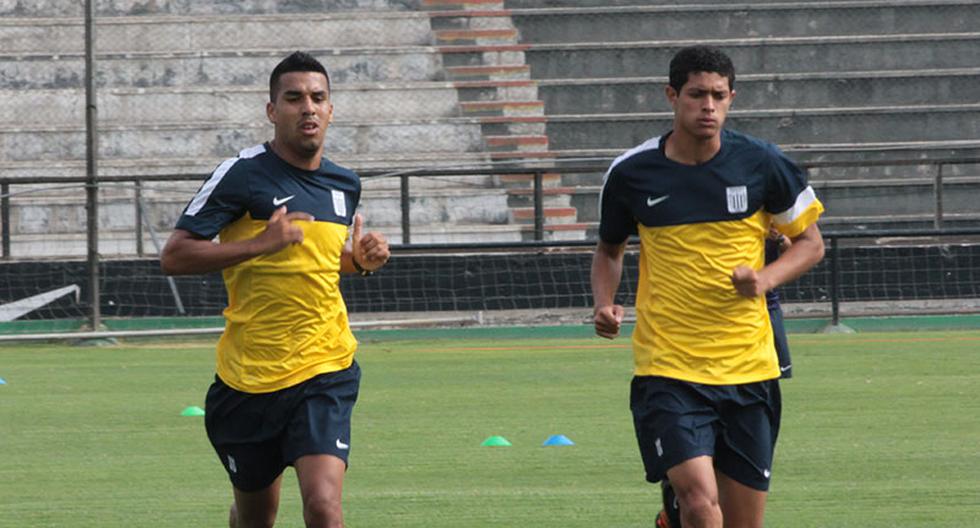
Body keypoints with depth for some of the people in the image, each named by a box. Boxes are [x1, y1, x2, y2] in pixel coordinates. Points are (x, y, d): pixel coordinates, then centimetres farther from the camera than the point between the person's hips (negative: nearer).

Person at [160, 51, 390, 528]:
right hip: (247, 377, -2)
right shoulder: (242, 175, -8)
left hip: (324, 371, 2)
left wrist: (361, 260, 6)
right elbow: (174, 256, -12)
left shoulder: (345, 185, 8)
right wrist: (261, 243, -20)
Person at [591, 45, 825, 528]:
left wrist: (765, 278, -11)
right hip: (667, 371, -2)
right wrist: (604, 303, -2)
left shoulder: (761, 163, -1)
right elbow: (609, 248, 17)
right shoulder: (631, 173, -1)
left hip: (749, 367, 2)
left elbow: (810, 242, 9)